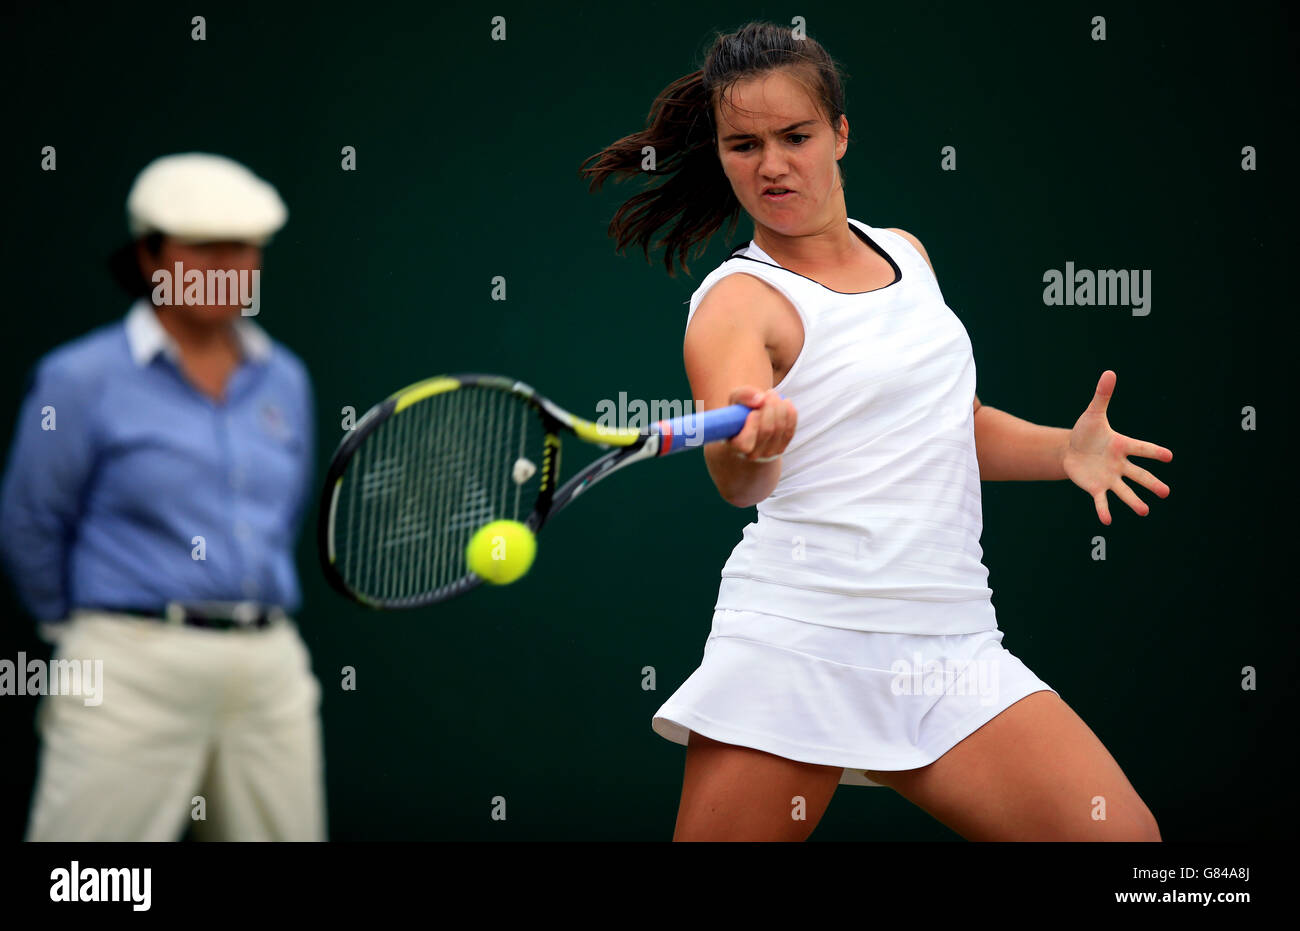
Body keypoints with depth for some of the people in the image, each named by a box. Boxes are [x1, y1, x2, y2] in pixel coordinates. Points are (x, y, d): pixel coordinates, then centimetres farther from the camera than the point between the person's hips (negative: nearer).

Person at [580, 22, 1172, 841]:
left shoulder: (906, 254, 16)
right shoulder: (738, 300, -4)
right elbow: (740, 482, -22)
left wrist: (1063, 449, 14)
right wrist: (752, 444, -45)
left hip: (951, 644, 5)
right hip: (797, 642, -5)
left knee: (1121, 834, -10)